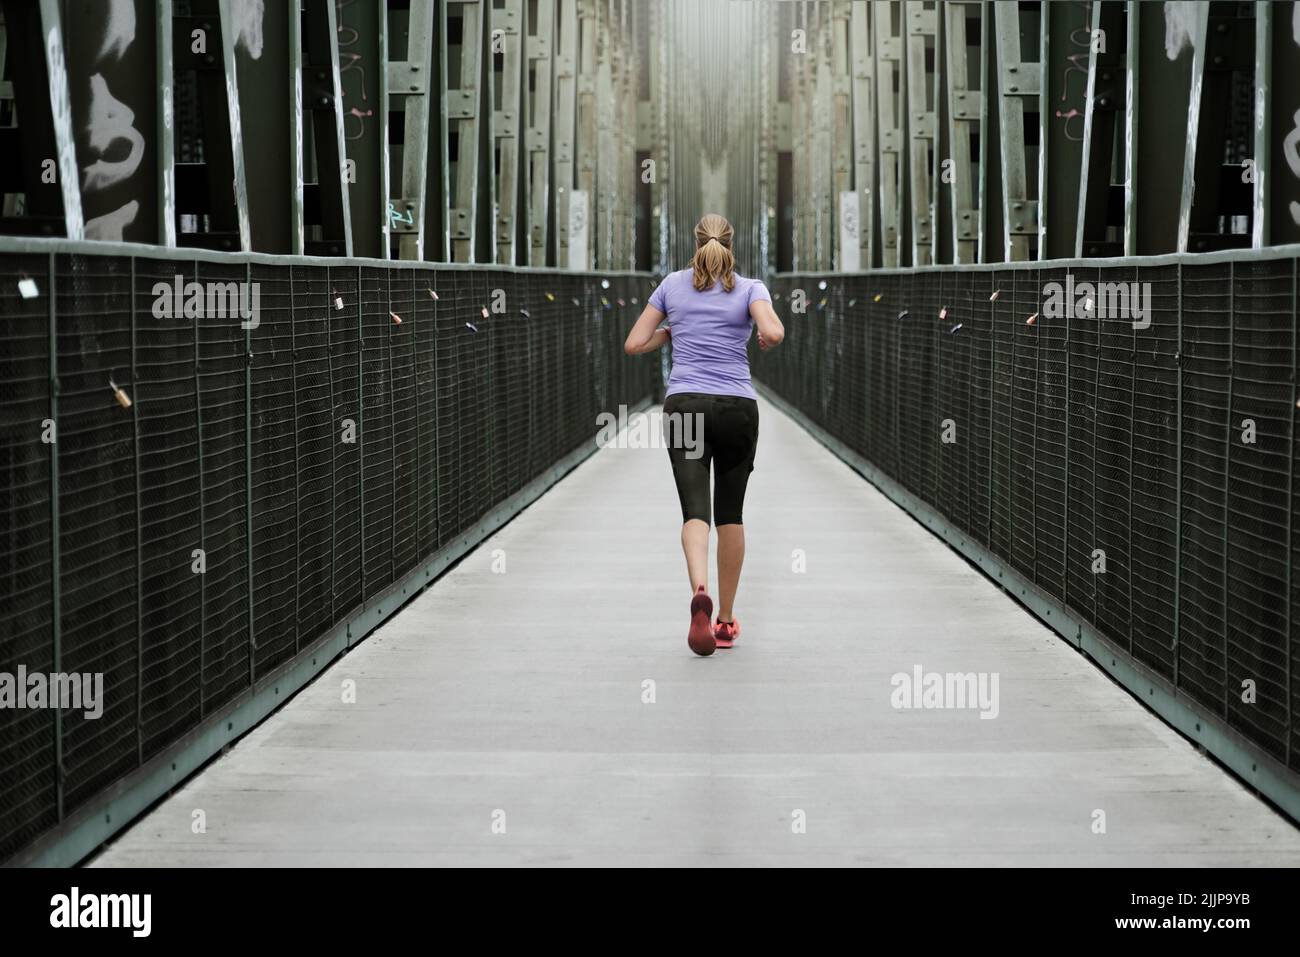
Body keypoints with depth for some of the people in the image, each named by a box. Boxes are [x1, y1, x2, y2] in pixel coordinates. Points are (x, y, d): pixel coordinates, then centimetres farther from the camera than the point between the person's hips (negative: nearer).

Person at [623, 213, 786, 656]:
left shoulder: (672, 284, 9)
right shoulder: (750, 288, 3)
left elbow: (634, 345, 7)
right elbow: (774, 332, -16)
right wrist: (764, 341, 6)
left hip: (685, 404, 0)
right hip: (737, 407, 0)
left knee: (695, 510, -9)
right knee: (730, 512, 12)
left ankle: (700, 594, -38)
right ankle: (726, 621, 17)